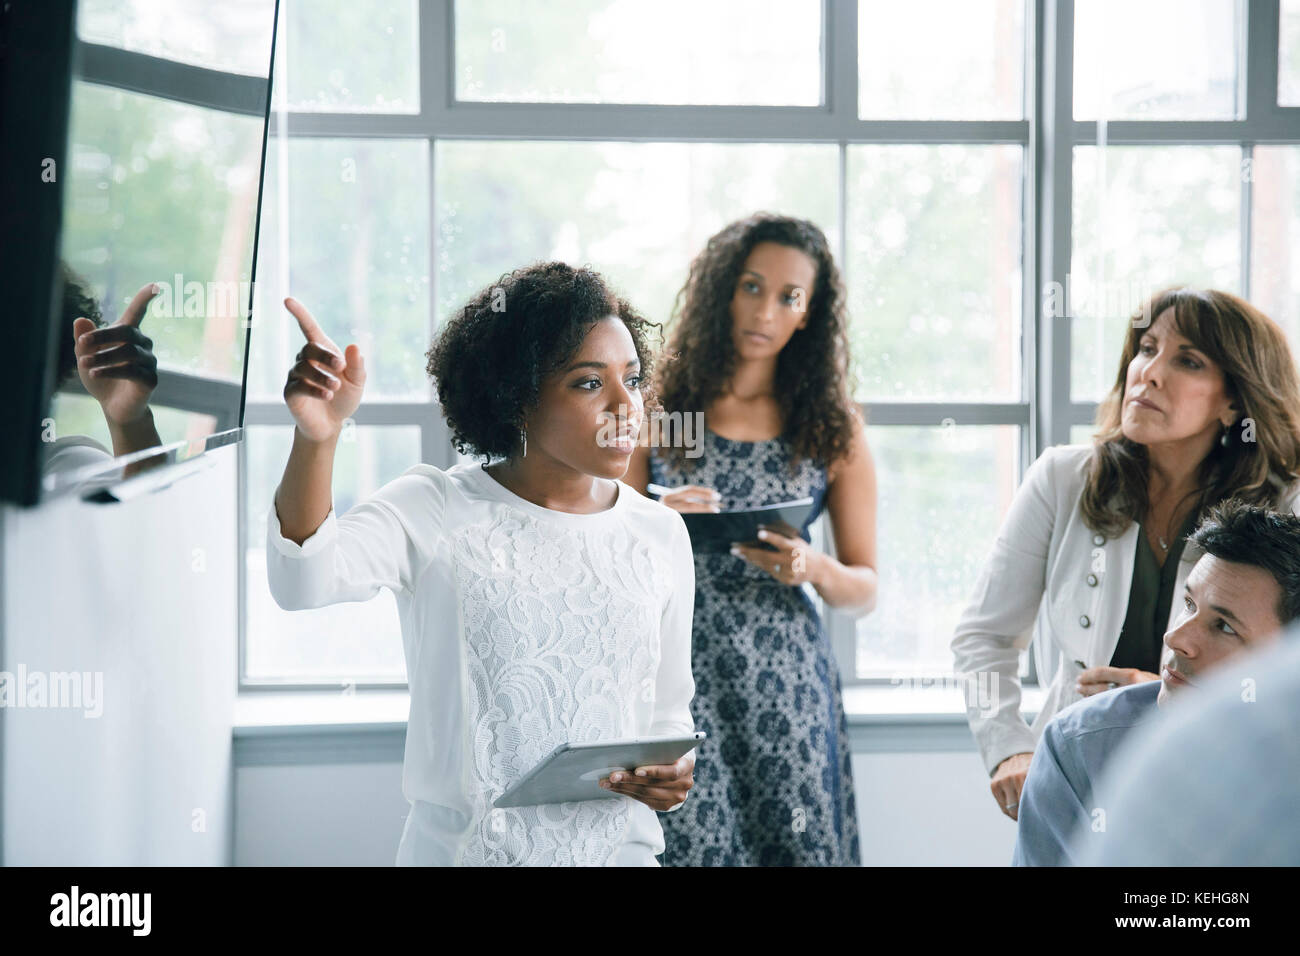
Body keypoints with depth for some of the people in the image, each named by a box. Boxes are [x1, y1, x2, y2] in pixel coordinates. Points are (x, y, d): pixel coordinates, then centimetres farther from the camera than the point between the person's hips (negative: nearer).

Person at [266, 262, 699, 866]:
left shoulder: (660, 535, 4)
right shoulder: (434, 511, -8)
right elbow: (303, 579, -26)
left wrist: (673, 774, -8)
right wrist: (317, 437, -42)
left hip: (616, 846, 3)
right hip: (458, 846, -2)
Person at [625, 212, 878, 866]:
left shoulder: (832, 427, 6)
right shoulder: (659, 410, 5)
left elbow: (864, 590, 7)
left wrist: (810, 566, -13)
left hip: (784, 686, 1)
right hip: (674, 683, -1)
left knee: (795, 845, -4)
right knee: (685, 847, -8)